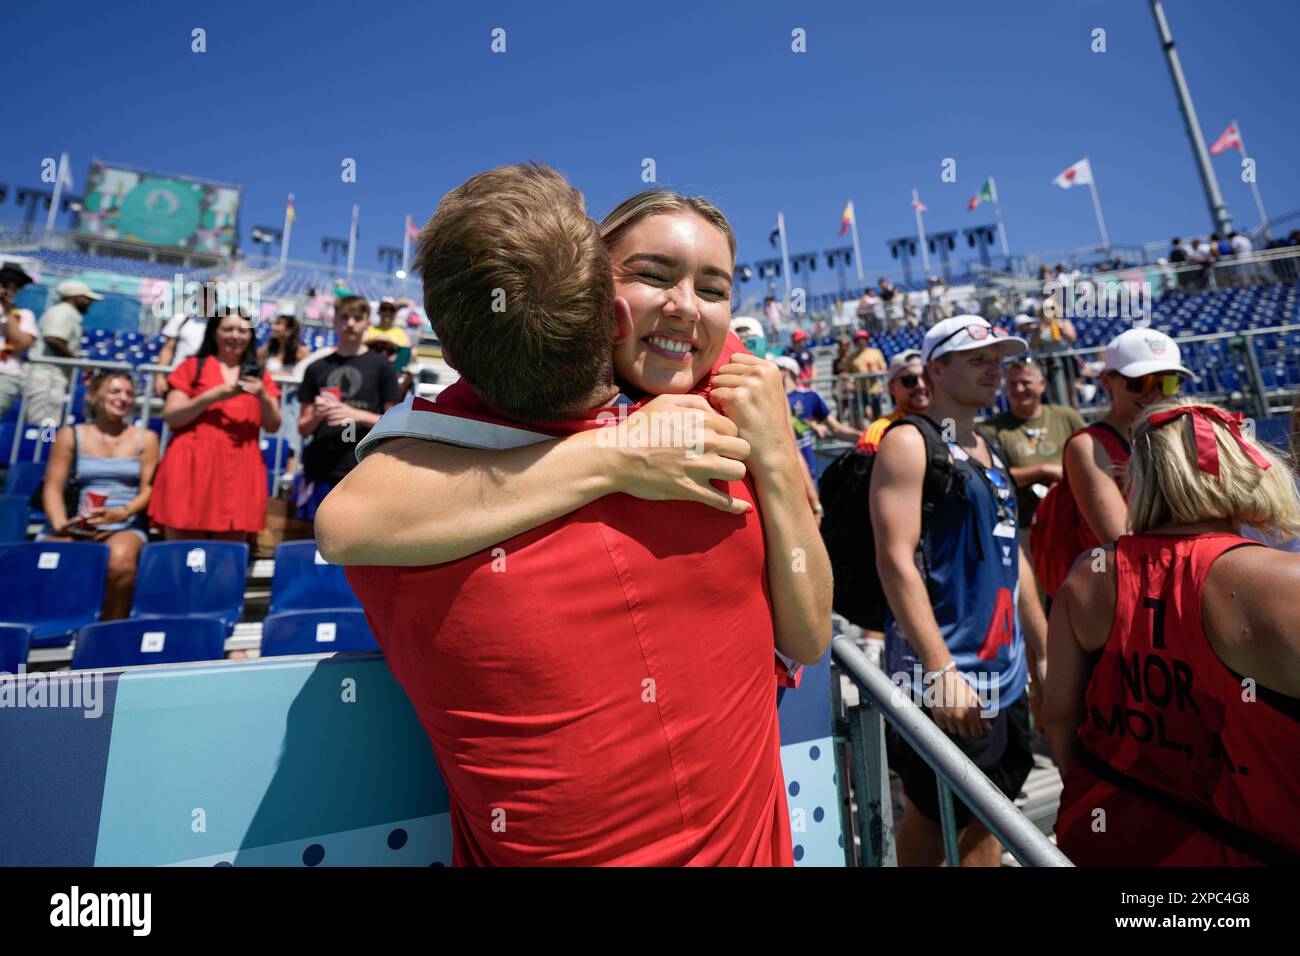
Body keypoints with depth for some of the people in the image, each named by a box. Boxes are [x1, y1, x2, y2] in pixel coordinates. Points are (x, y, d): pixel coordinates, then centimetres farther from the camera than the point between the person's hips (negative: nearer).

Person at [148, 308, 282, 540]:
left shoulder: (260, 376, 15)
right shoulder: (193, 367, 9)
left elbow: (273, 427, 7)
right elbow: (171, 417, 0)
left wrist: (263, 397, -11)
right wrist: (214, 396, -12)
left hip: (241, 470, 2)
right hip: (192, 466, -1)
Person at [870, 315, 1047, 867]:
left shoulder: (986, 449, 14)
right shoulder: (909, 442, -11)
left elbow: (1014, 558, 18)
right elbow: (895, 561, -20)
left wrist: (1043, 654, 17)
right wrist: (940, 669, -23)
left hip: (1005, 675, 8)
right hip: (943, 678, -8)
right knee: (930, 822, 9)